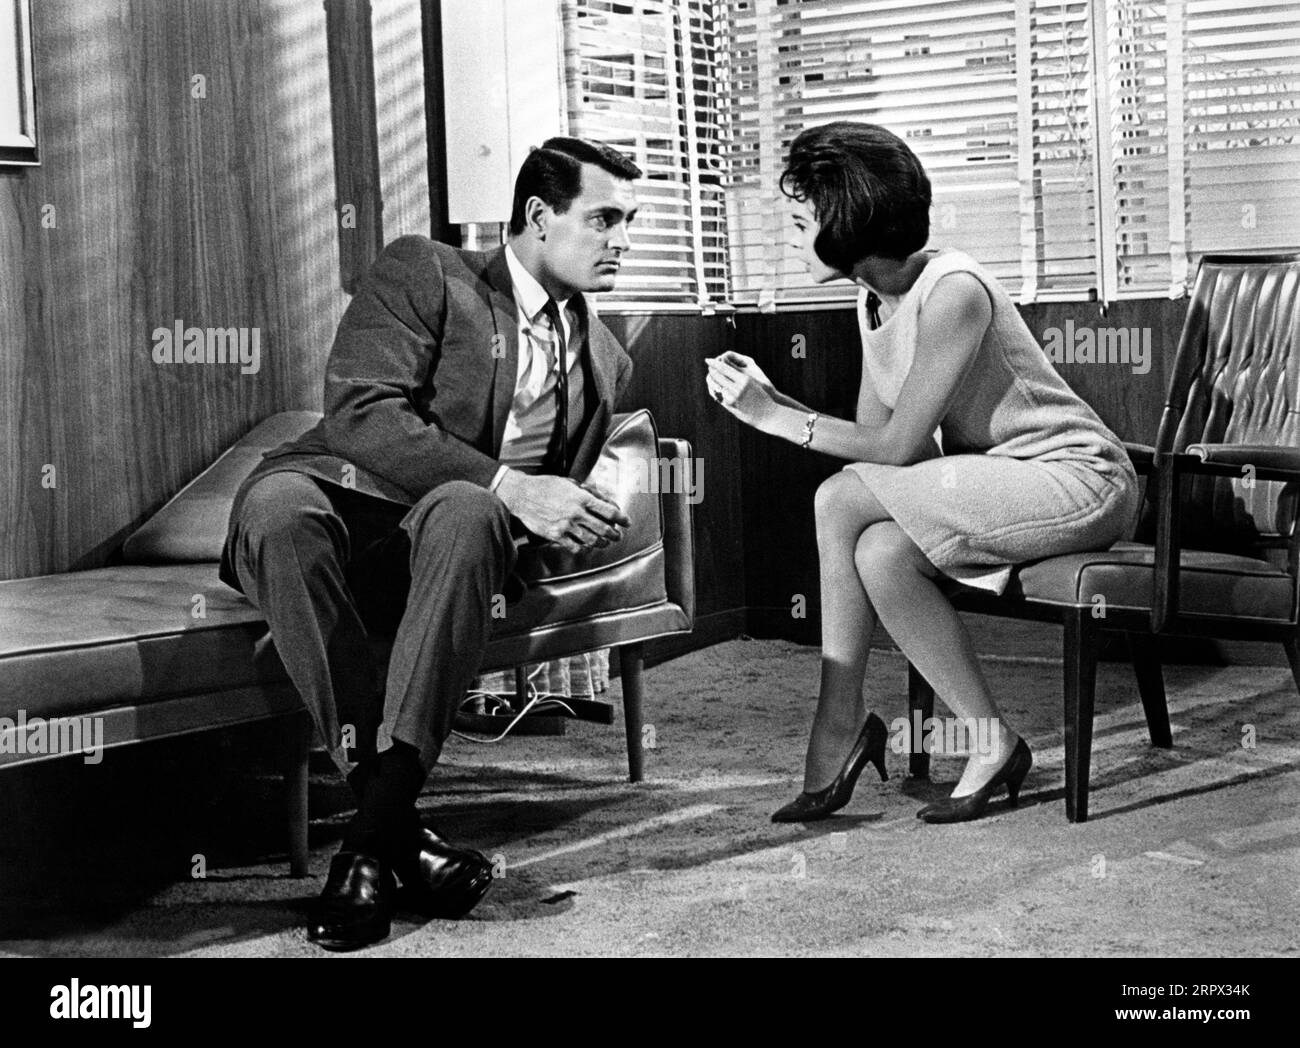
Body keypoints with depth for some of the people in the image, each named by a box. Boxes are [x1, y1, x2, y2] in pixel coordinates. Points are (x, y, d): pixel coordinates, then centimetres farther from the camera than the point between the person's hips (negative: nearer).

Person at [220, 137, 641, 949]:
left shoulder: (606, 363, 18)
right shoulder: (423, 273, 1)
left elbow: (550, 497, 27)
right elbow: (360, 414, -15)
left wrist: (585, 517, 2)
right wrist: (504, 483, -25)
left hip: (447, 535, 2)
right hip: (336, 506, -2)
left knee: (464, 512, -36)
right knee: (277, 503, -39)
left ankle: (373, 836, -40)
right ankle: (392, 816, -38)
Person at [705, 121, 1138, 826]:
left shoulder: (951, 292, -22)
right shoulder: (874, 300, 6)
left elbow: (898, 445, -22)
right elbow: (871, 432, 4)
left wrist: (777, 418, -18)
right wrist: (768, 398, -7)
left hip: (1079, 481, -8)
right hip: (993, 484, 8)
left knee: (841, 499, -22)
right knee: (879, 552, -22)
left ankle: (839, 723, -10)